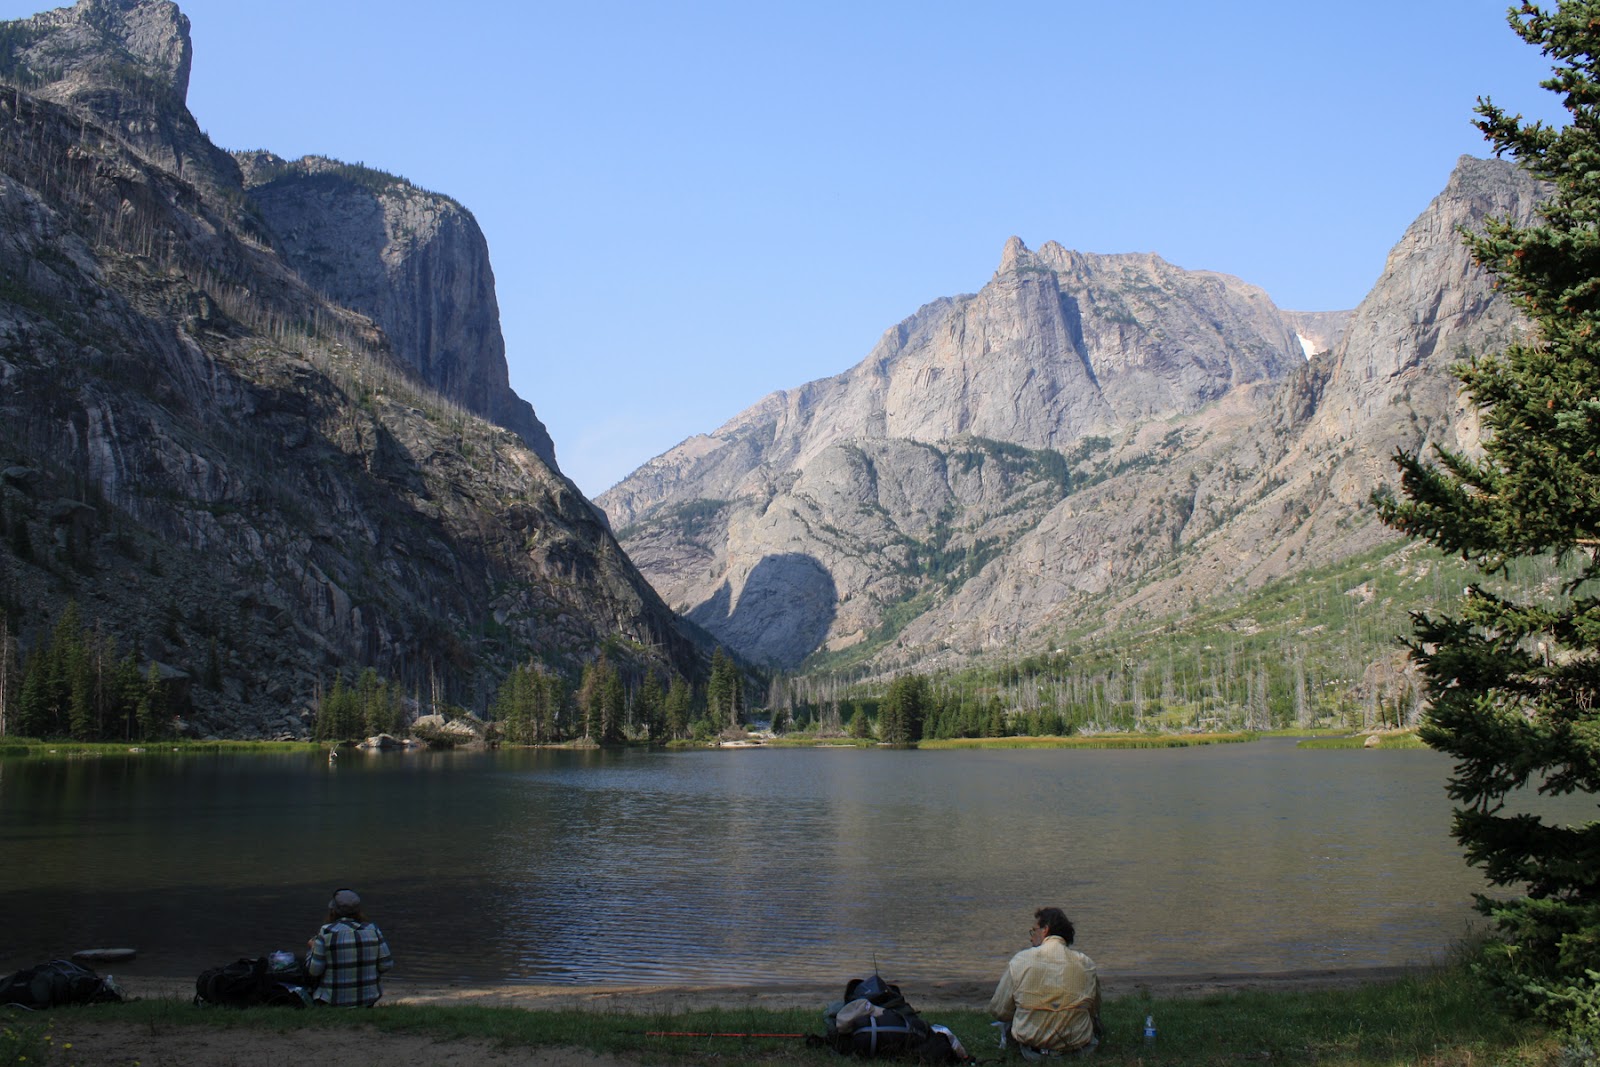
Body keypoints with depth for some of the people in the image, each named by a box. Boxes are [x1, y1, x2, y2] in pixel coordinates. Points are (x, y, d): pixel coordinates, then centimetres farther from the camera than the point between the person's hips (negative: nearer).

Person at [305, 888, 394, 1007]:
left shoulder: (326, 933, -10)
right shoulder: (372, 930, -2)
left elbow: (313, 970, -9)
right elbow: (386, 964, 0)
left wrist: (313, 949, 9)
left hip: (333, 1001, -4)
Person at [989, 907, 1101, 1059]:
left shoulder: (1020, 961, -9)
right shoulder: (1086, 964, -2)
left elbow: (998, 1011, -3)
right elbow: (1094, 1011, 11)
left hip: (1030, 1039, -3)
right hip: (1078, 1041, 3)